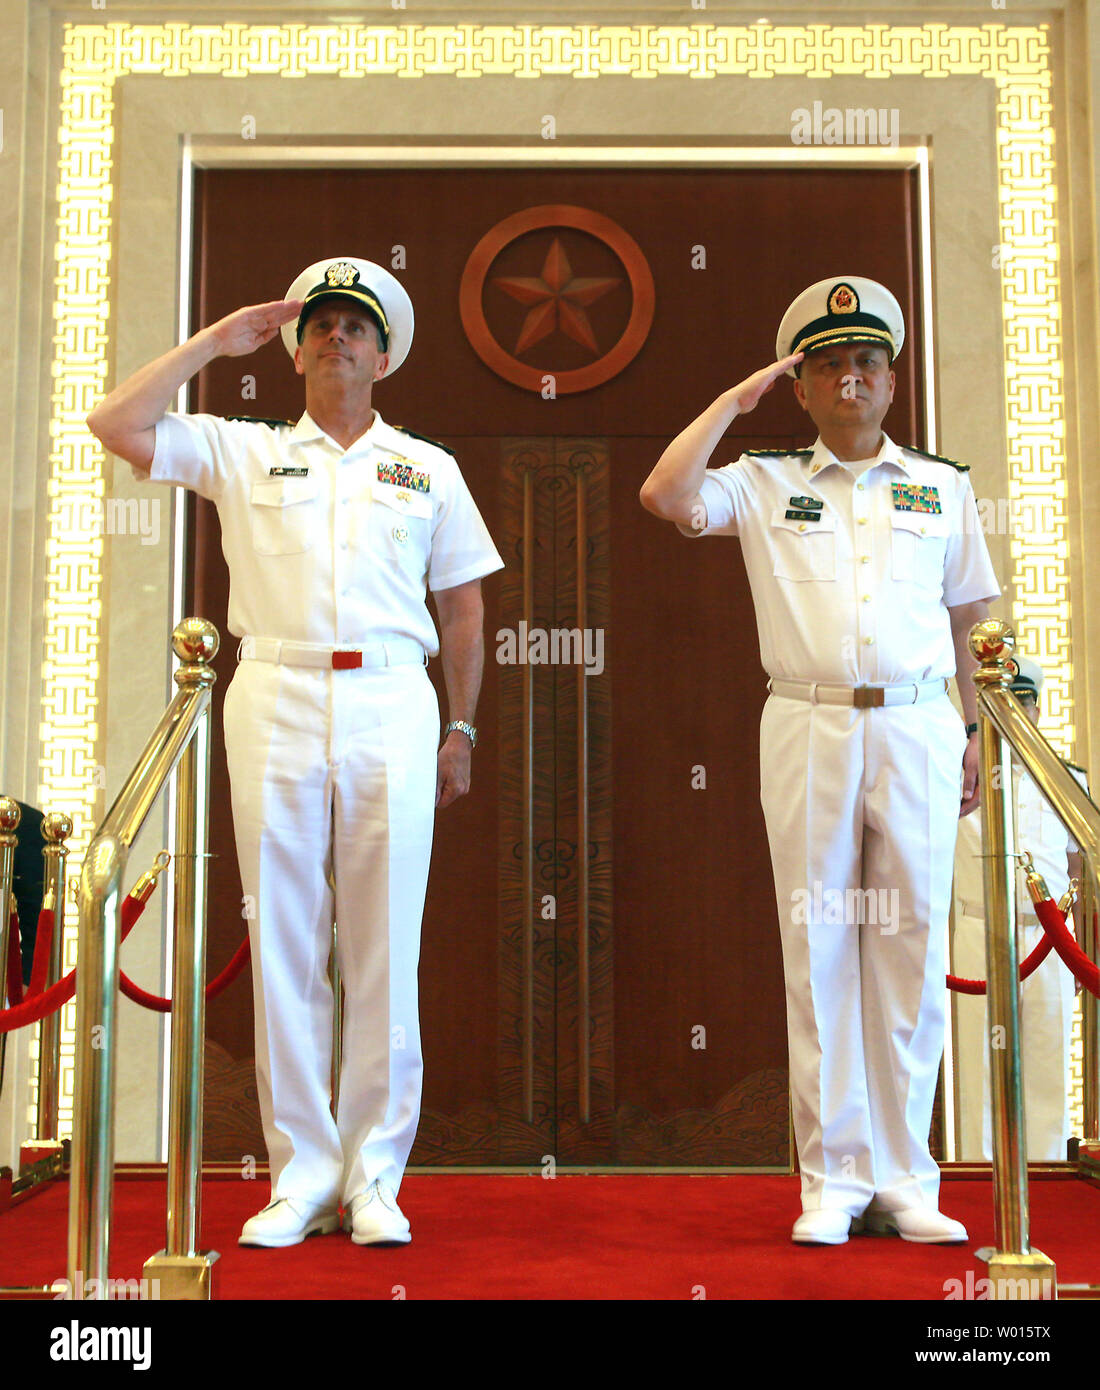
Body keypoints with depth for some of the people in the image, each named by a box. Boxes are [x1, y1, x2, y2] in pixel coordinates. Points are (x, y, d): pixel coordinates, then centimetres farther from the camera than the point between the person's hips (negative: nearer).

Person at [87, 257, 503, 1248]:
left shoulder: (428, 468, 17)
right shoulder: (241, 453, 14)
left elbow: (462, 607, 16)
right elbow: (116, 424, 3)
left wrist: (461, 731, 9)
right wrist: (215, 341, 9)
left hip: (391, 705, 0)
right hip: (276, 702, 0)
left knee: (385, 950, 0)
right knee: (282, 945, 1)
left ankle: (373, 1178, 9)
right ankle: (300, 1175, 10)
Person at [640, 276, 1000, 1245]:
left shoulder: (943, 488, 16)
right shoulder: (765, 484, 11)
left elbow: (972, 622, 17)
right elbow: (665, 496, -6)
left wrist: (982, 735, 10)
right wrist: (736, 399, 3)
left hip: (917, 729, 1)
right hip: (810, 729, -1)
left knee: (912, 952, 2)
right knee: (819, 953, 1)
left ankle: (904, 1180, 11)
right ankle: (834, 1180, 9)